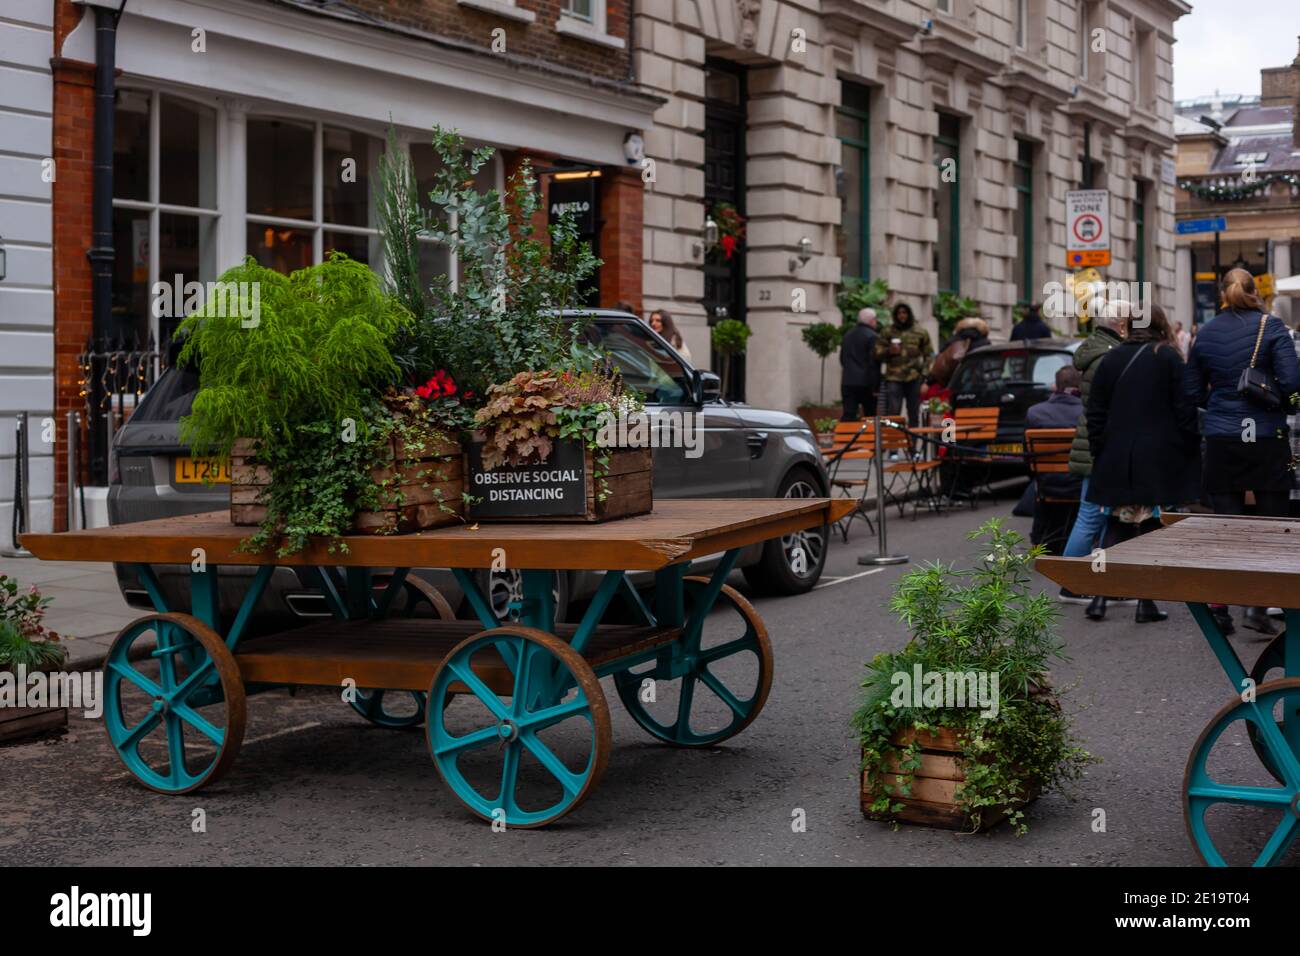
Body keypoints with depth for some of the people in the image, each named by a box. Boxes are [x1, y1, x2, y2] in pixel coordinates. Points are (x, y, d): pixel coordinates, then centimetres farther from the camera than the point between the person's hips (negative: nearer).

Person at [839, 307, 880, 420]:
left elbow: (842, 359, 21)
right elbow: (874, 363, -13)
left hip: (847, 382, 5)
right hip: (866, 383, -5)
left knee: (848, 416, 0)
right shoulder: (873, 337, -9)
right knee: (870, 416, 5)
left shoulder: (847, 335, 13)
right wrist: (875, 387, -12)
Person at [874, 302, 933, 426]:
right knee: (892, 413, -7)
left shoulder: (920, 332, 8)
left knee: (914, 414, 7)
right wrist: (889, 351, -13)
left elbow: (928, 354, 9)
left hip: (914, 378, 1)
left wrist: (925, 372, -3)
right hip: (893, 378, -1)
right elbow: (877, 354, 6)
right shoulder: (888, 332, 7)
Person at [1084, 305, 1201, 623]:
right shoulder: (1169, 358, -4)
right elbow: (1185, 409, -6)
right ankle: (1146, 603, 2)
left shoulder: (1110, 359, 7)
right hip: (1160, 459, -3)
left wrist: (1099, 450, 14)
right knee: (1152, 527, 2)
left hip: (1116, 459, 3)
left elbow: (1095, 412, 7)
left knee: (1117, 525, 10)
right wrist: (1191, 451, 1)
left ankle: (1099, 597, 1)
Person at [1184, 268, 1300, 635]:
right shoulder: (1270, 326, -6)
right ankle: (1256, 607, -2)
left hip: (1220, 440, 3)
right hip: (1266, 438, -3)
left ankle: (1219, 608, 7)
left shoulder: (1206, 333, 4)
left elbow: (1192, 391, 6)